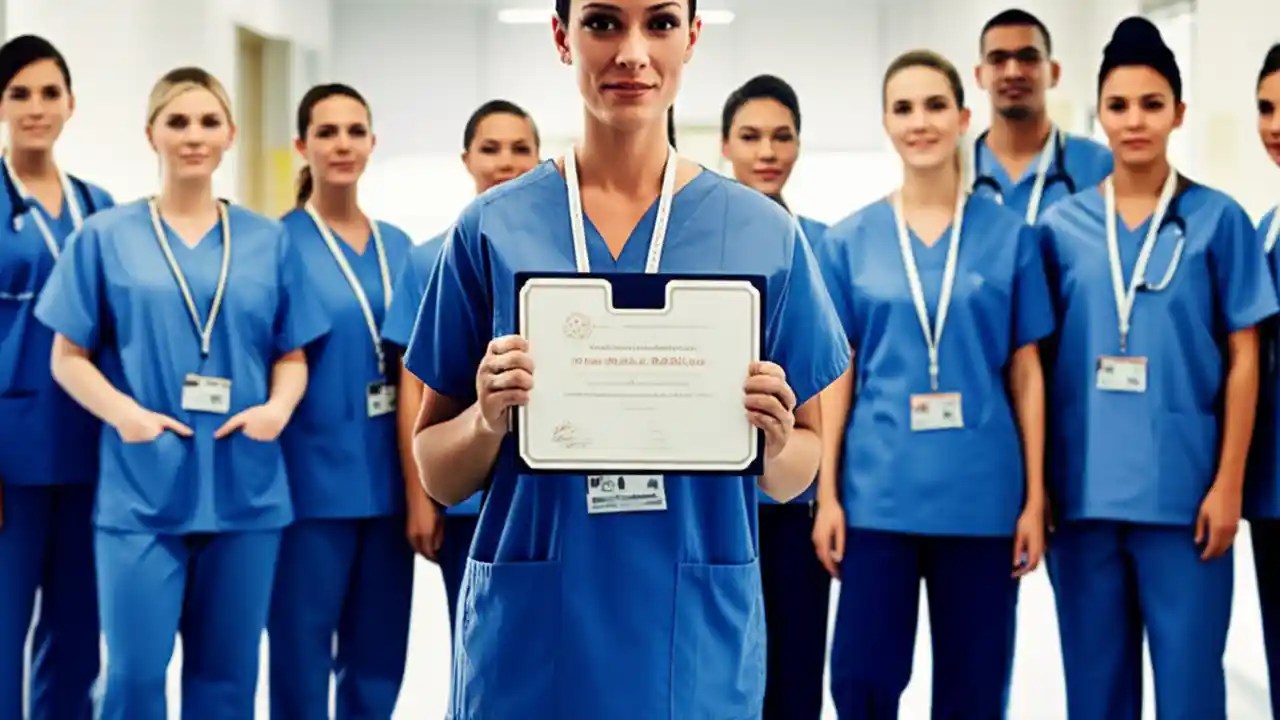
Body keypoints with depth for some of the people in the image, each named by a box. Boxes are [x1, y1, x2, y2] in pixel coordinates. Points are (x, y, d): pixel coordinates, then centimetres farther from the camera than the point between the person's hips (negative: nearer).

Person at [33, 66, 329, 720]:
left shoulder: (267, 241, 9)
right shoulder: (106, 237, 3)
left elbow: (292, 356, 12)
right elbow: (68, 358, 1)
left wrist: (279, 407, -10)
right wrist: (123, 412, -17)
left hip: (245, 489, 2)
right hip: (142, 492, -2)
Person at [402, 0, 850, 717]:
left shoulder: (764, 233, -1)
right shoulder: (494, 228, -2)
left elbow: (798, 470, 6)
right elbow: (437, 475, 3)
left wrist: (772, 444, -14)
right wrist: (489, 419, -17)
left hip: (701, 648, 1)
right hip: (528, 639, 0)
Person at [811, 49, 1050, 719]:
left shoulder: (1010, 236, 3)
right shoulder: (849, 240, 4)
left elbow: (1025, 373, 4)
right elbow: (838, 375, 5)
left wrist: (1035, 497, 0)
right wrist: (826, 493, 0)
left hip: (982, 493, 0)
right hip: (879, 490, 0)